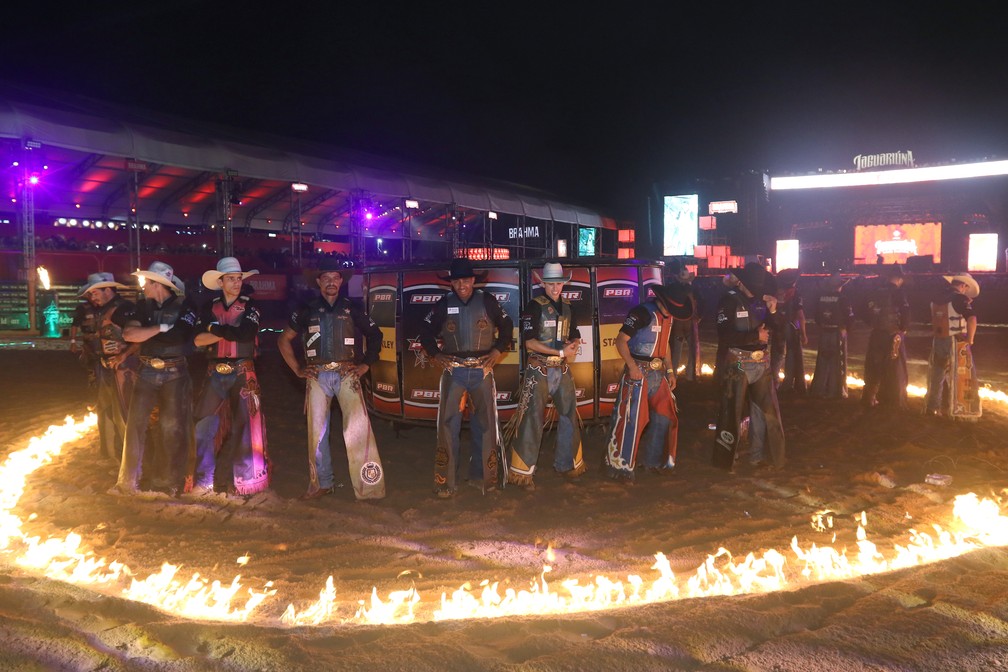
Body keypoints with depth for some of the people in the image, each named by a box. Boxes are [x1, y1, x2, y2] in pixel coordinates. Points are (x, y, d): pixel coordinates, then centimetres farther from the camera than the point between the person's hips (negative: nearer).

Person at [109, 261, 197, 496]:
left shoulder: (184, 306, -6)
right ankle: (128, 481, 8)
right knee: (135, 423, 0)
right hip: (147, 372, 4)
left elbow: (178, 336, -21)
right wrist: (160, 328, -16)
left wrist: (142, 333, -11)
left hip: (174, 374, -3)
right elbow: (128, 334, -7)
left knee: (173, 427, 3)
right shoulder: (143, 306, 7)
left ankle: (175, 482, 13)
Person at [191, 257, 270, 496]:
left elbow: (246, 334, -16)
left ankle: (245, 481, 10)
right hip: (215, 373, 3)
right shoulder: (209, 308, 8)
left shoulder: (250, 306, 2)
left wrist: (215, 328, -8)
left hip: (242, 373, -2)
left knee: (244, 425, 0)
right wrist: (229, 332, -14)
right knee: (204, 426, 3)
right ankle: (203, 481, 13)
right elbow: (198, 340, -5)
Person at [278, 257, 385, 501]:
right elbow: (284, 340, 16)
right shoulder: (307, 310, 10)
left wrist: (366, 364, 6)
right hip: (317, 376, 2)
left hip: (346, 374, -2)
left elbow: (375, 335, 16)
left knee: (358, 427, -12)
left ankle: (368, 485, -8)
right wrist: (297, 369, 8)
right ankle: (322, 483, 18)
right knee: (316, 431, 5)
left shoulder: (352, 308, 7)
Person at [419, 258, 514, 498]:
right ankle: (445, 482, 5)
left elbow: (506, 325, 11)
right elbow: (426, 329, 13)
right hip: (453, 370, 0)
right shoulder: (444, 304, 2)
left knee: (486, 422, 6)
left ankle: (488, 477, 19)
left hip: (482, 370, 0)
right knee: (448, 423, -2)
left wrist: (498, 350, 1)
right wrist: (435, 354, 4)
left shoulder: (487, 301, 1)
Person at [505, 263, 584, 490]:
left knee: (569, 415, 12)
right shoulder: (534, 306, -9)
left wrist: (573, 346, -7)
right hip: (539, 369, -6)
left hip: (562, 369, 7)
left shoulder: (566, 307, 11)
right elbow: (529, 342, -16)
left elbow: (575, 336, 18)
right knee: (532, 419, -6)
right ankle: (522, 471, 3)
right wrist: (561, 352, -17)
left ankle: (567, 464, 28)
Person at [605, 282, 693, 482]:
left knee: (664, 416, 13)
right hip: (638, 372, -8)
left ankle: (652, 460, 29)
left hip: (658, 373, 9)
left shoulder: (668, 316, 12)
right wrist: (632, 366, -26)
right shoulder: (641, 313, -15)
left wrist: (670, 371, 15)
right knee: (632, 418, -7)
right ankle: (621, 466, 3)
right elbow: (621, 340, -17)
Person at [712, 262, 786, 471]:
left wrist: (773, 311, -9)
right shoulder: (729, 301, -11)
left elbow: (778, 329, 10)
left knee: (765, 410, 10)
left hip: (761, 362, 6)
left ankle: (757, 456, 23)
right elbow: (724, 336, -19)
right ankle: (725, 459, 14)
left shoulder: (762, 298, 7)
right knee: (732, 412, 1)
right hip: (738, 364, -6)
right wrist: (755, 336, -17)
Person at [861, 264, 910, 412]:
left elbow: (868, 313, 7)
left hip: (876, 335, 5)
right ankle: (894, 402, 6)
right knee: (894, 370, 3)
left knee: (874, 369, 12)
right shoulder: (898, 293, -10)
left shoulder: (876, 293, 5)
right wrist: (903, 329, -3)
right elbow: (905, 313, -18)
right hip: (893, 336, -5)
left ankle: (869, 399, 17)